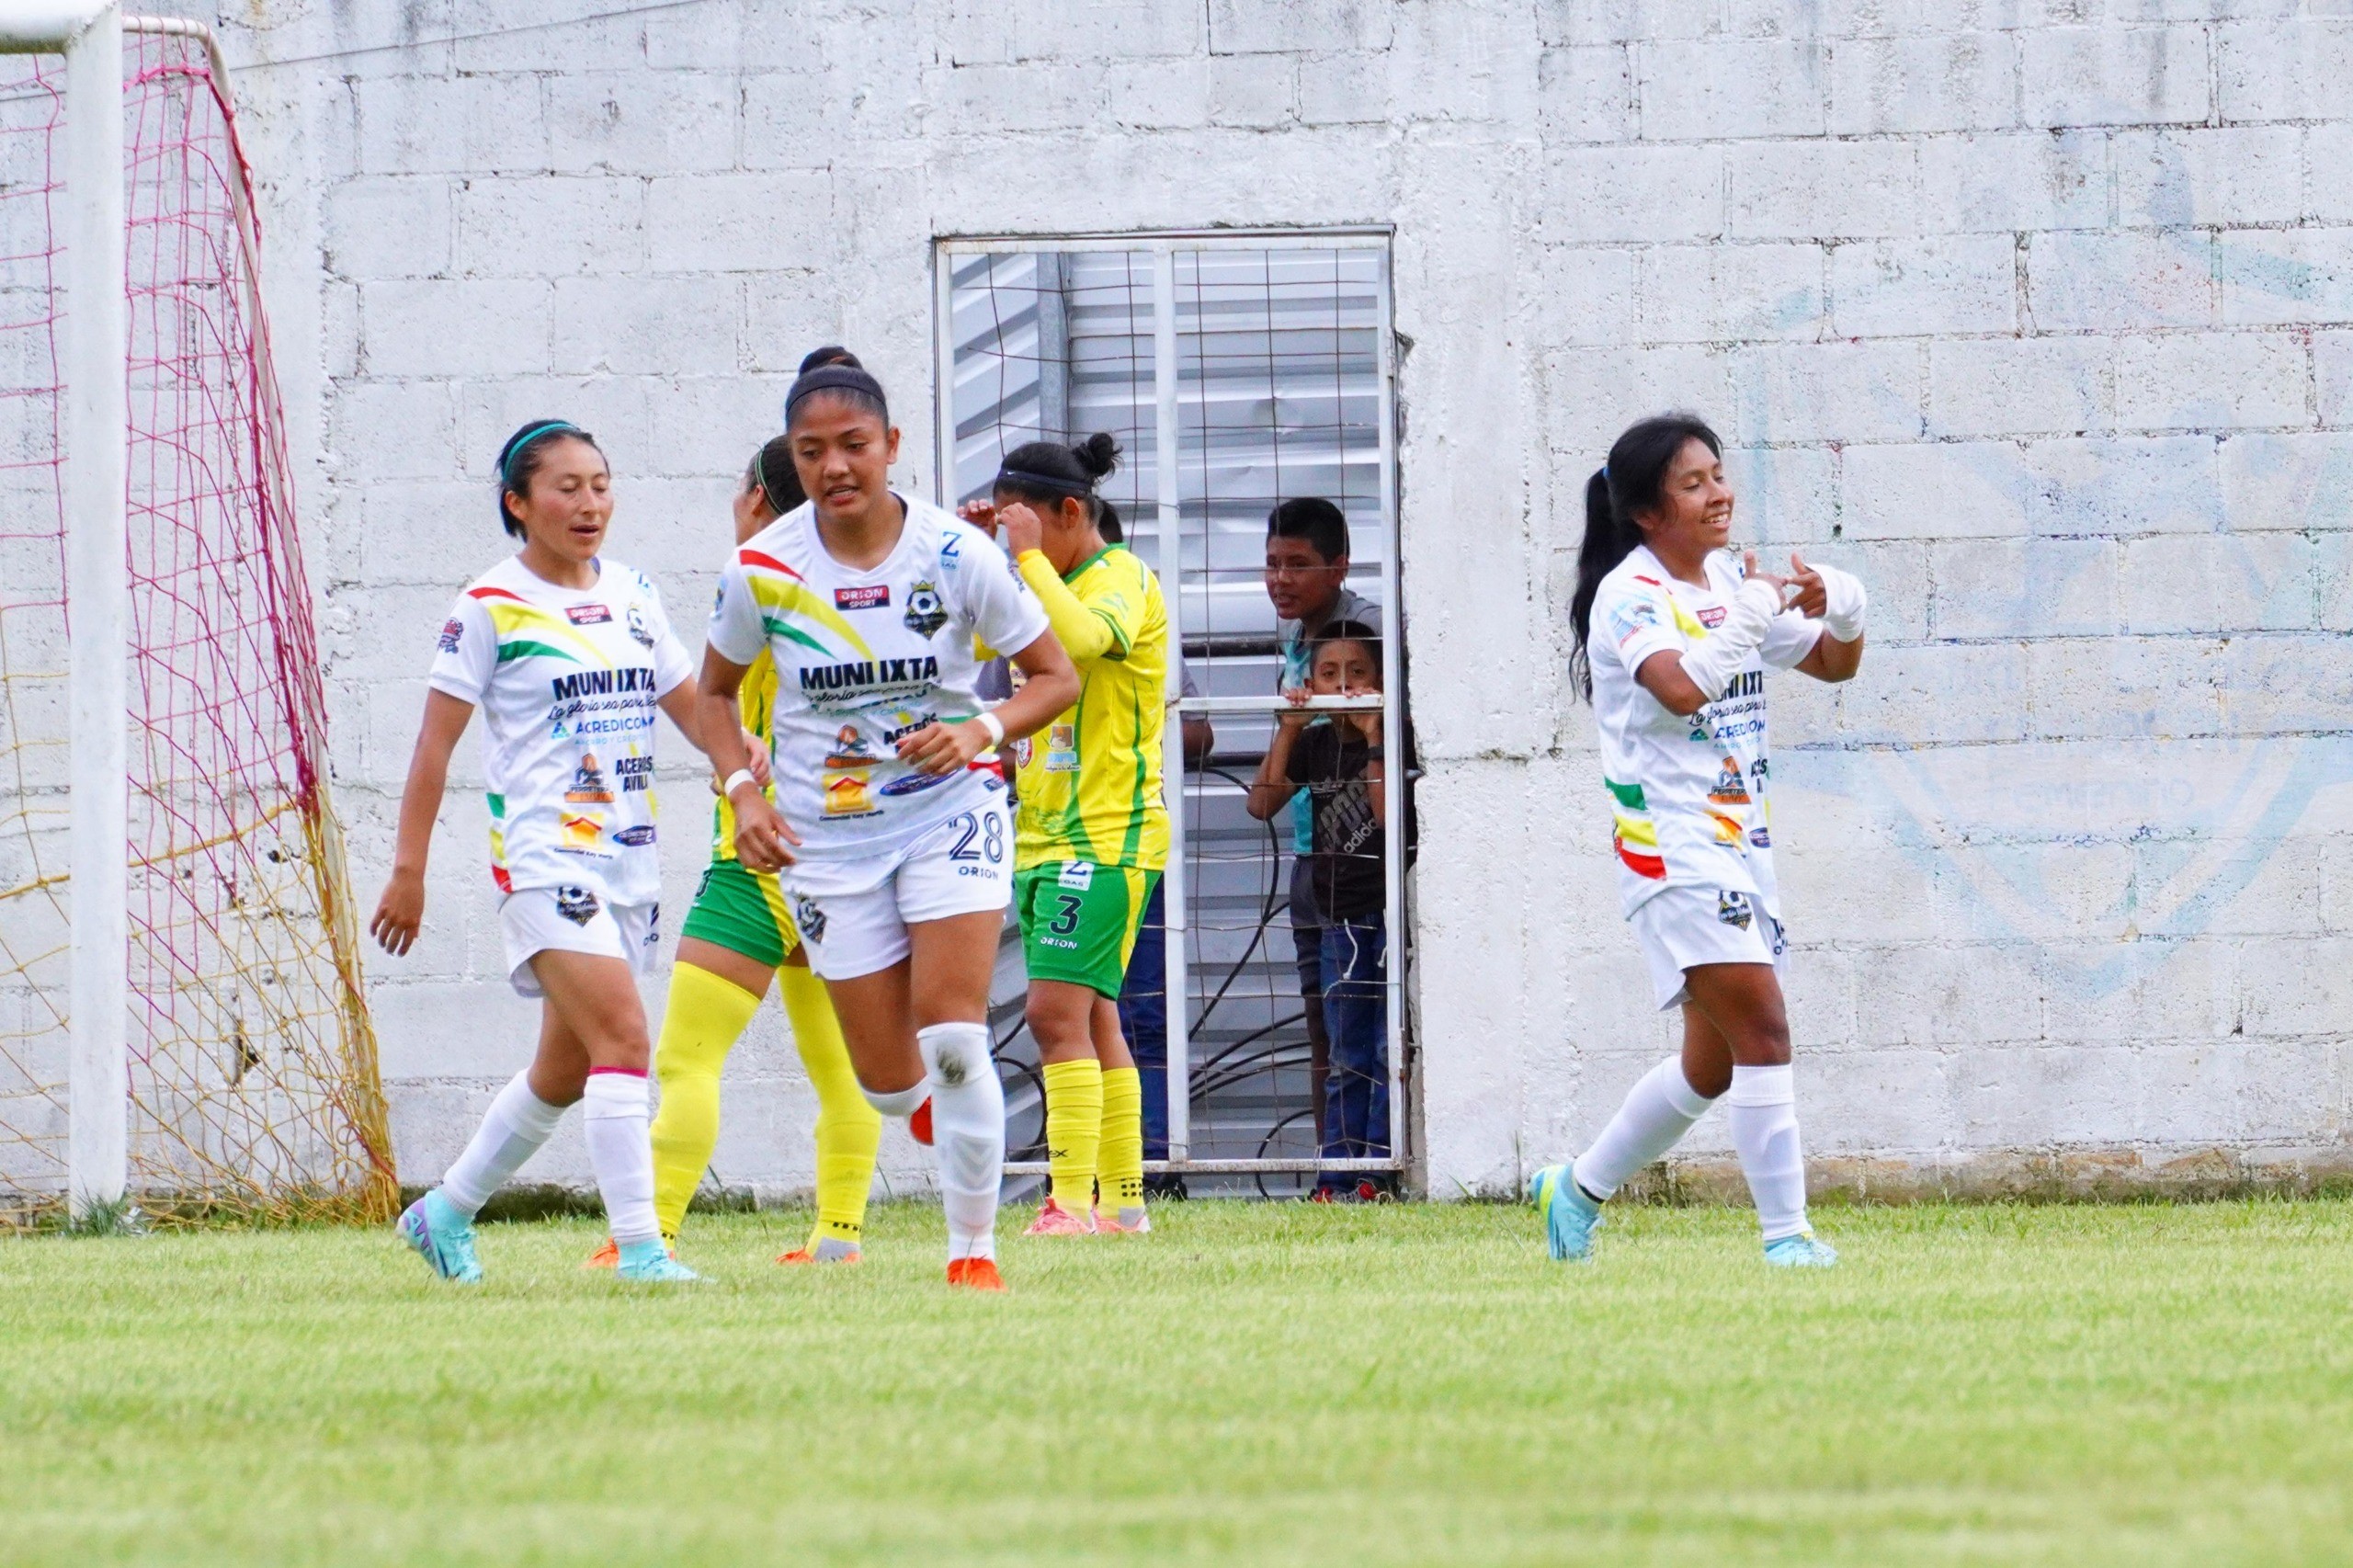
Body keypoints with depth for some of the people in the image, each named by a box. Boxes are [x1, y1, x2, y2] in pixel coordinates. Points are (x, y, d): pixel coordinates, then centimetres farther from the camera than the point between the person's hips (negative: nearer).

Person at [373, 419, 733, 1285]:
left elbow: (691, 710, 17)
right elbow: (435, 744, -3)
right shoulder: (490, 608, -6)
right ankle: (638, 1246, -21)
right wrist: (408, 870, -5)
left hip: (630, 854, 7)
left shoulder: (633, 595, 11)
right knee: (623, 1036, -20)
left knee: (566, 1069, 14)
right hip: (543, 851, -7)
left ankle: (446, 1212, 32)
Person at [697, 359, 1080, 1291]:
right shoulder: (762, 570, -9)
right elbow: (716, 691, 10)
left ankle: (973, 1247, -2)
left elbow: (1056, 676, -2)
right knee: (890, 1083, 1)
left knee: (952, 1040, -17)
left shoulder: (957, 555, -12)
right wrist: (743, 792, -7)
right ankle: (950, 1118, 39)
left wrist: (982, 731, -21)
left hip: (951, 810, -2)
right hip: (827, 834, 2)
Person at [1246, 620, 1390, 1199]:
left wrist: (1373, 739, -21)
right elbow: (1261, 804, 0)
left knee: (1390, 1050, -5)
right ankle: (1336, 1178, 7)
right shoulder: (1313, 743, 9)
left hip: (1390, 909, -5)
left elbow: (1390, 815, -18)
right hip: (1339, 917, 5)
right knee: (1347, 1057, 8)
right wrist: (1287, 732, -6)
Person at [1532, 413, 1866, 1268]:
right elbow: (1682, 688, -30)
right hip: (1670, 841, -9)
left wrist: (1842, 614, -2)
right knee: (1763, 1031, -17)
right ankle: (1785, 1232, -15)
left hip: (1741, 841, 9)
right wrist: (1751, 617, -27)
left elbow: (1833, 664, 18)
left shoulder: (1734, 581, 12)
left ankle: (1578, 1188, 32)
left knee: (1713, 1063, 15)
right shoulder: (1630, 596, -12)